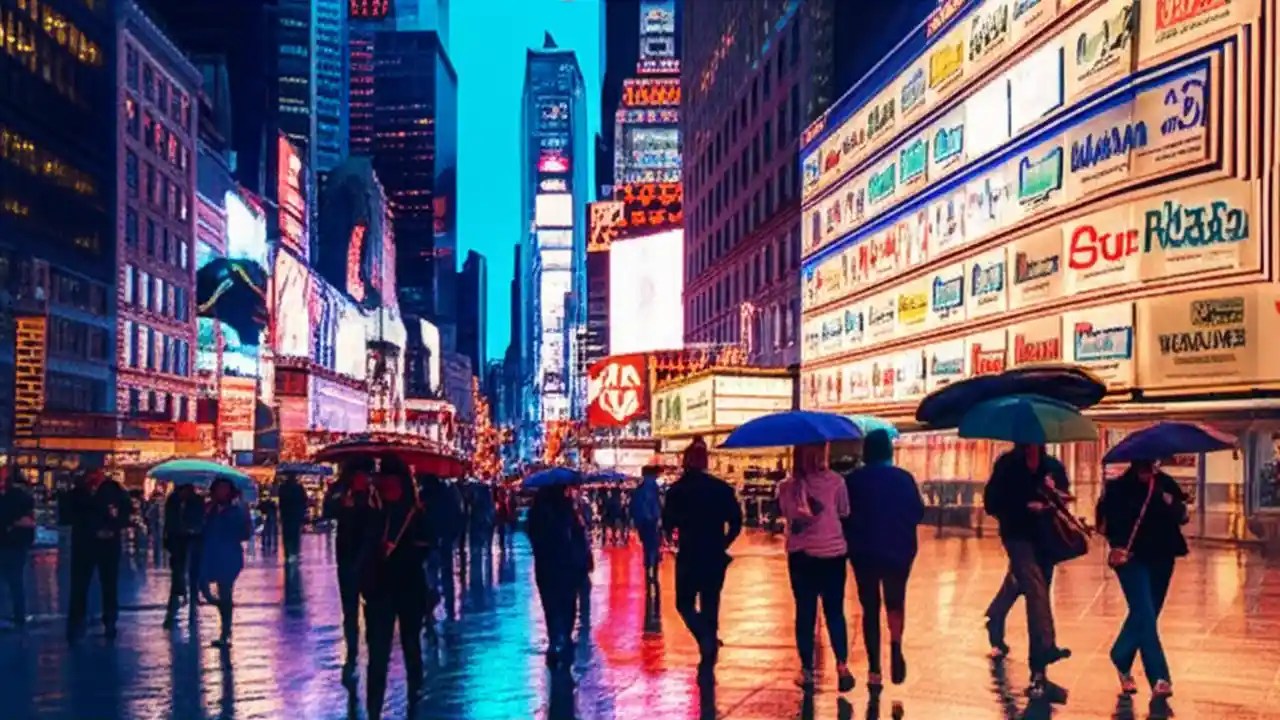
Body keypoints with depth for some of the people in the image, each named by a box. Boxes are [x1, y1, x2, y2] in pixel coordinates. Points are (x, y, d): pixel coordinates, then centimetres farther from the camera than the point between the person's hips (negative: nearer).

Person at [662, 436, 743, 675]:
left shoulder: (678, 489, -6)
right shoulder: (721, 487, 1)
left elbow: (667, 523, -8)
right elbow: (736, 520, -3)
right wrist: (723, 543, 9)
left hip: (689, 556, -3)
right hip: (715, 556, 3)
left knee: (685, 603, 12)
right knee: (710, 605, 13)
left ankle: (707, 640, -16)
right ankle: (708, 659, 12)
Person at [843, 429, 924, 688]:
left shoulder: (852, 480, -5)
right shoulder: (903, 478, -4)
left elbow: (843, 515, -2)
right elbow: (918, 513, 2)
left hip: (864, 553, 0)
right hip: (898, 552, 0)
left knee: (870, 608, 10)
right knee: (895, 602, 18)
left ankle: (874, 670, 3)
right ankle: (896, 645, -10)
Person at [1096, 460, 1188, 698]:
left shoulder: (1166, 485, 5)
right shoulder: (1118, 487, -4)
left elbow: (1182, 517, 5)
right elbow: (1106, 521, -4)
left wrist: (1172, 505, -16)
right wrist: (1117, 544, -20)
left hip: (1161, 558, 4)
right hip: (1132, 558, -4)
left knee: (1145, 615, 12)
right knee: (1145, 615, -13)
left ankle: (1122, 660, 33)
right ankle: (1159, 678, -15)